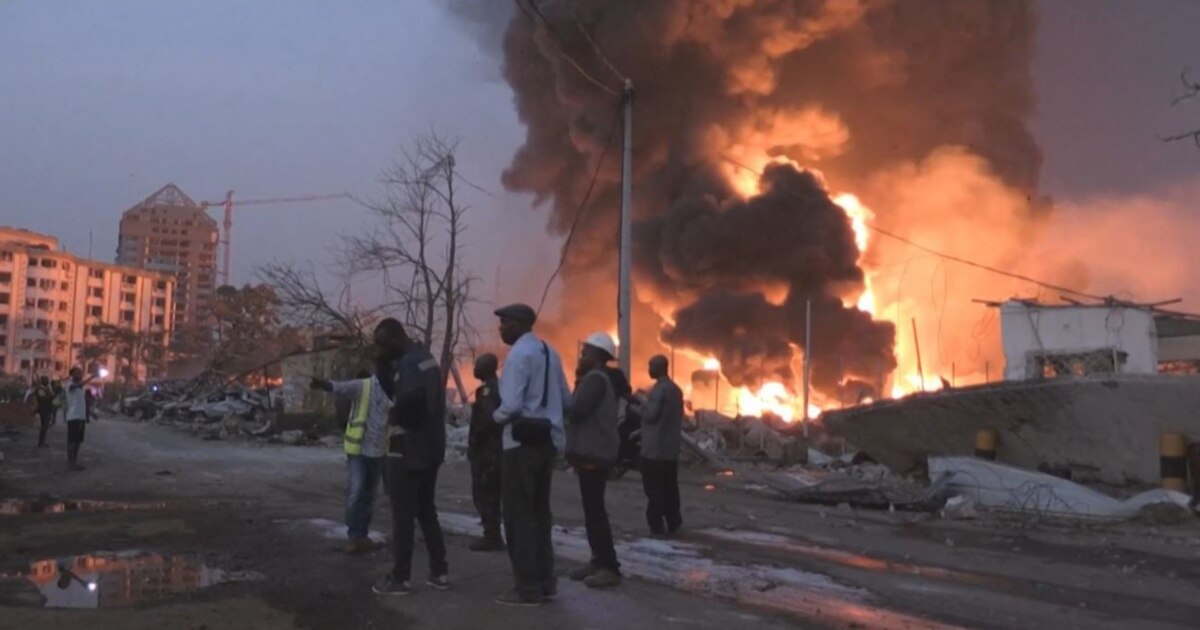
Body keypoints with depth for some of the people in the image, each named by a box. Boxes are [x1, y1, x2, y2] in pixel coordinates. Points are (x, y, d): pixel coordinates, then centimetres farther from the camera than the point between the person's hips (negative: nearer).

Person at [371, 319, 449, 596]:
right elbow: (391, 387, 19)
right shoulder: (423, 357, 15)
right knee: (426, 510, 15)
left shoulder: (410, 362, -17)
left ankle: (400, 578, 6)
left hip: (408, 449, -10)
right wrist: (384, 362, 5)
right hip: (429, 447, 10)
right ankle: (440, 572, 18)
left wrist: (395, 417, -14)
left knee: (402, 514, -1)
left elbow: (410, 396, -32)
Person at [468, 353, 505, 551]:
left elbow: (487, 419, -27)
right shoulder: (500, 388, 13)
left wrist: (474, 441, -15)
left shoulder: (487, 390, -15)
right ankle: (493, 536, 19)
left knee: (482, 494, -4)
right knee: (491, 494, 14)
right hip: (497, 449, 10)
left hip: (485, 451, -10)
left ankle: (491, 537, -3)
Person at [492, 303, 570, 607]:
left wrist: (497, 416, -3)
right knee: (540, 513, 16)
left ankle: (527, 589, 4)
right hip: (549, 440, 9)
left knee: (519, 515, 0)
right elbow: (564, 399, 15)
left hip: (523, 442, -8)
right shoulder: (549, 352, 12)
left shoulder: (519, 354, -14)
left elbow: (511, 405, -22)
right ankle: (545, 582, 21)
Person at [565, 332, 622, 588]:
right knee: (593, 509, 13)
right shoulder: (601, 378, 20)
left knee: (594, 510, -10)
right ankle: (599, 560, 18)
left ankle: (610, 567, -9)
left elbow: (576, 411, -22)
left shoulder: (595, 378, -13)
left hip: (593, 454, -11)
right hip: (594, 452, 11)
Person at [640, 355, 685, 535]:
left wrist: (642, 407, 1)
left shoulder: (659, 389, -14)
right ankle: (673, 522, 15)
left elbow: (651, 414, -18)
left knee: (654, 488, -3)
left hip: (655, 448, -8)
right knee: (669, 487, 12)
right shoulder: (676, 389, 14)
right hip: (671, 448, 8)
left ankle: (656, 524, -3)